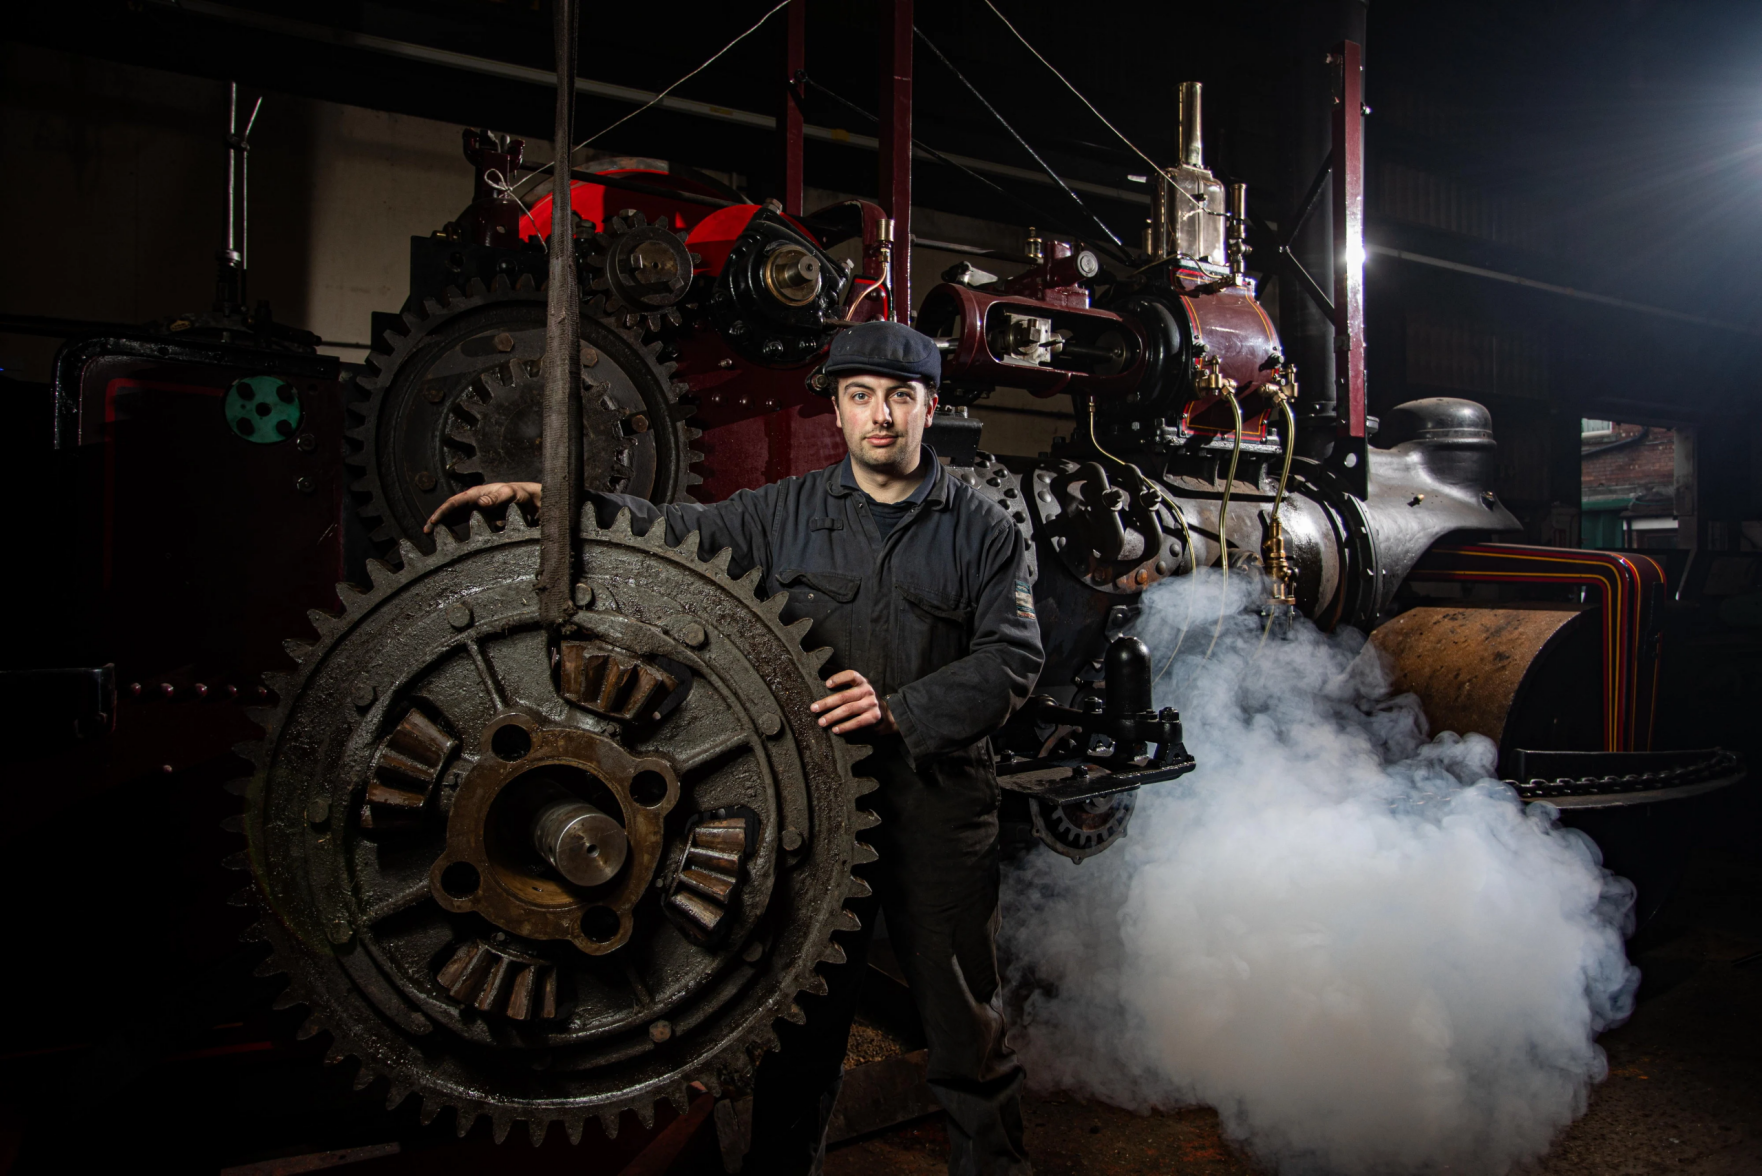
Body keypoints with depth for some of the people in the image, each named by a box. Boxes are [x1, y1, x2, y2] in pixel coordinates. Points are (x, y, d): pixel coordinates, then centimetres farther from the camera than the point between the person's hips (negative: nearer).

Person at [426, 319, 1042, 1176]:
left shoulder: (984, 532, 2)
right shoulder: (788, 513, 7)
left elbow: (1013, 657, -6)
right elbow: (669, 534, 4)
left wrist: (900, 710, -19)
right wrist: (547, 499, -10)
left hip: (938, 804, -1)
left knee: (965, 1023, 10)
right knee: (800, 1016, 15)